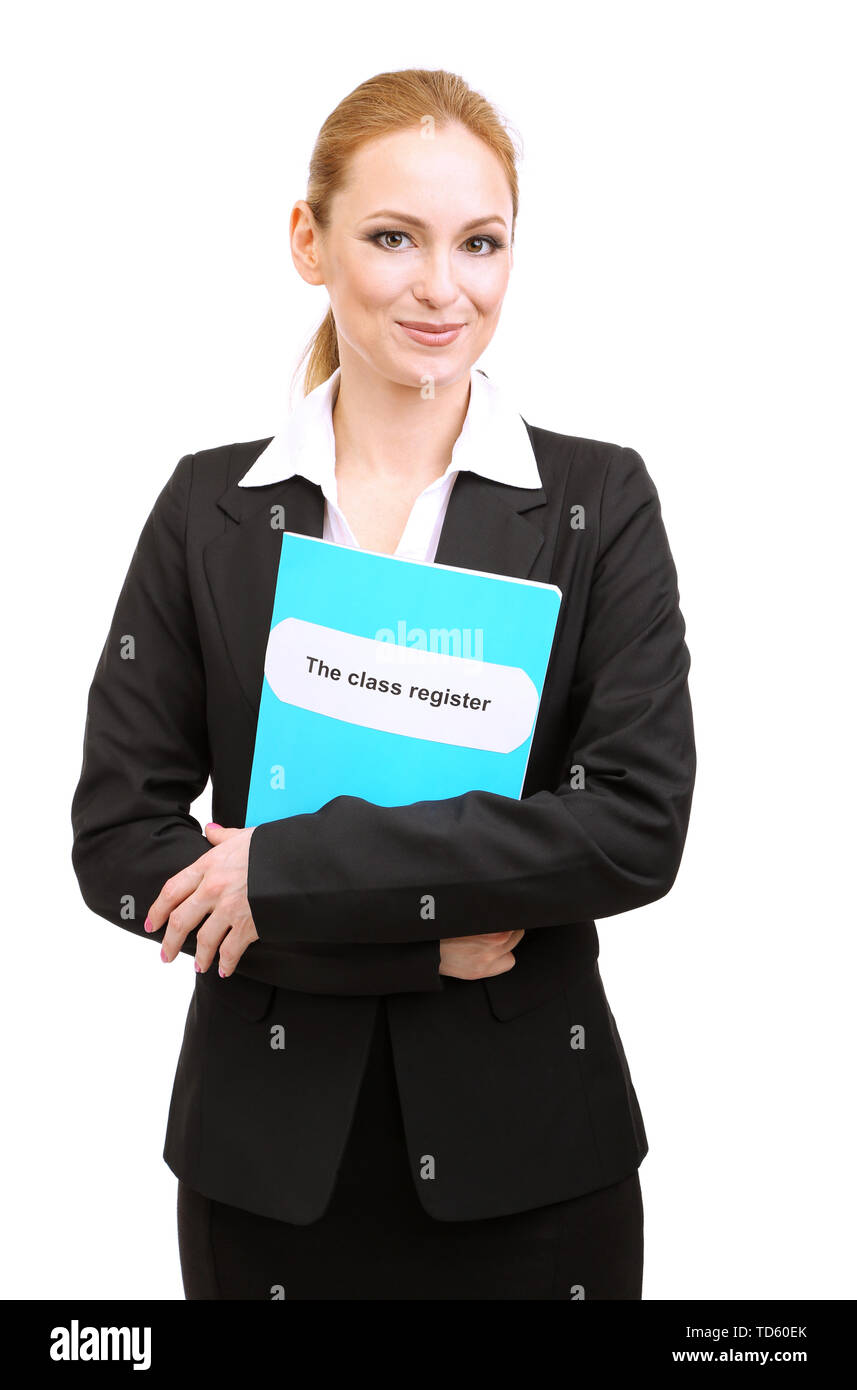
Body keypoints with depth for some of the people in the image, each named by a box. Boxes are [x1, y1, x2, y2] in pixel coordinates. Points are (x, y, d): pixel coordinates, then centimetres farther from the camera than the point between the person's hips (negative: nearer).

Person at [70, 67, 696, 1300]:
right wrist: (424, 936, -15)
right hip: (270, 1143, 1)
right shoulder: (209, 508, 0)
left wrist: (293, 868, -17)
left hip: (525, 1150, 0)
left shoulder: (602, 501, -3)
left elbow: (642, 823, -13)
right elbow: (116, 840, -4)